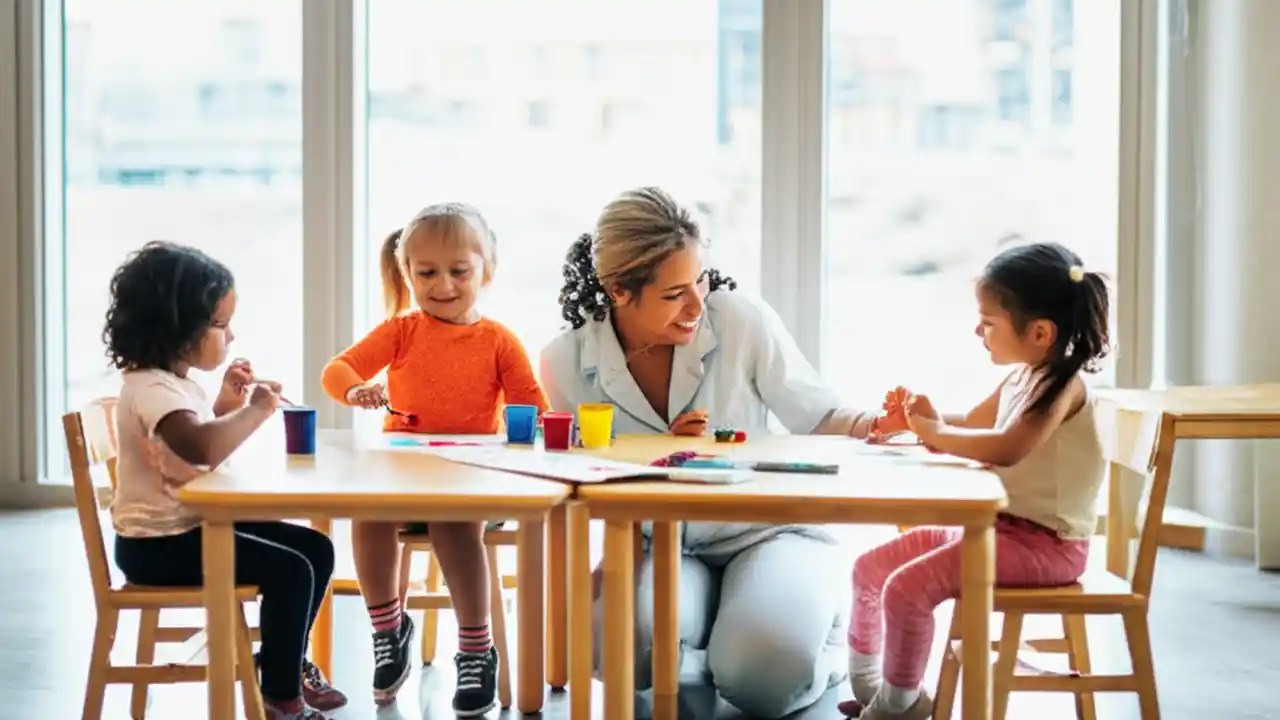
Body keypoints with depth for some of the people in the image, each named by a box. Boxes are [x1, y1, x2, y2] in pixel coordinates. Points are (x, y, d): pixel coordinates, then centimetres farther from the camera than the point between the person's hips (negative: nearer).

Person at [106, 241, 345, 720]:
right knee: (290, 570, -19)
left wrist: (226, 407, 9)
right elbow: (203, 450, -41)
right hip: (158, 543, -10)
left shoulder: (177, 382, 10)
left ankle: (288, 662, 26)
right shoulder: (151, 388, -22)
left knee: (316, 549, 10)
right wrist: (255, 410, -26)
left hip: (196, 523, 10)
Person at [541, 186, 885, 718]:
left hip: (765, 532, -1)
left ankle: (819, 629, 9)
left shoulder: (743, 321, -14)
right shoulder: (568, 363, -10)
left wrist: (879, 427, -24)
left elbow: (817, 417, -2)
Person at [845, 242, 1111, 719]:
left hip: (1043, 542, -10)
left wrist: (936, 434, -24)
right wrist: (917, 420, 9)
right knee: (870, 567, 10)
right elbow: (972, 426, 28)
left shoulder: (1062, 384, -19)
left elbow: (1007, 448, -35)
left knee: (906, 587, -24)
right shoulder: (1019, 378, 11)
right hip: (993, 524, 10)